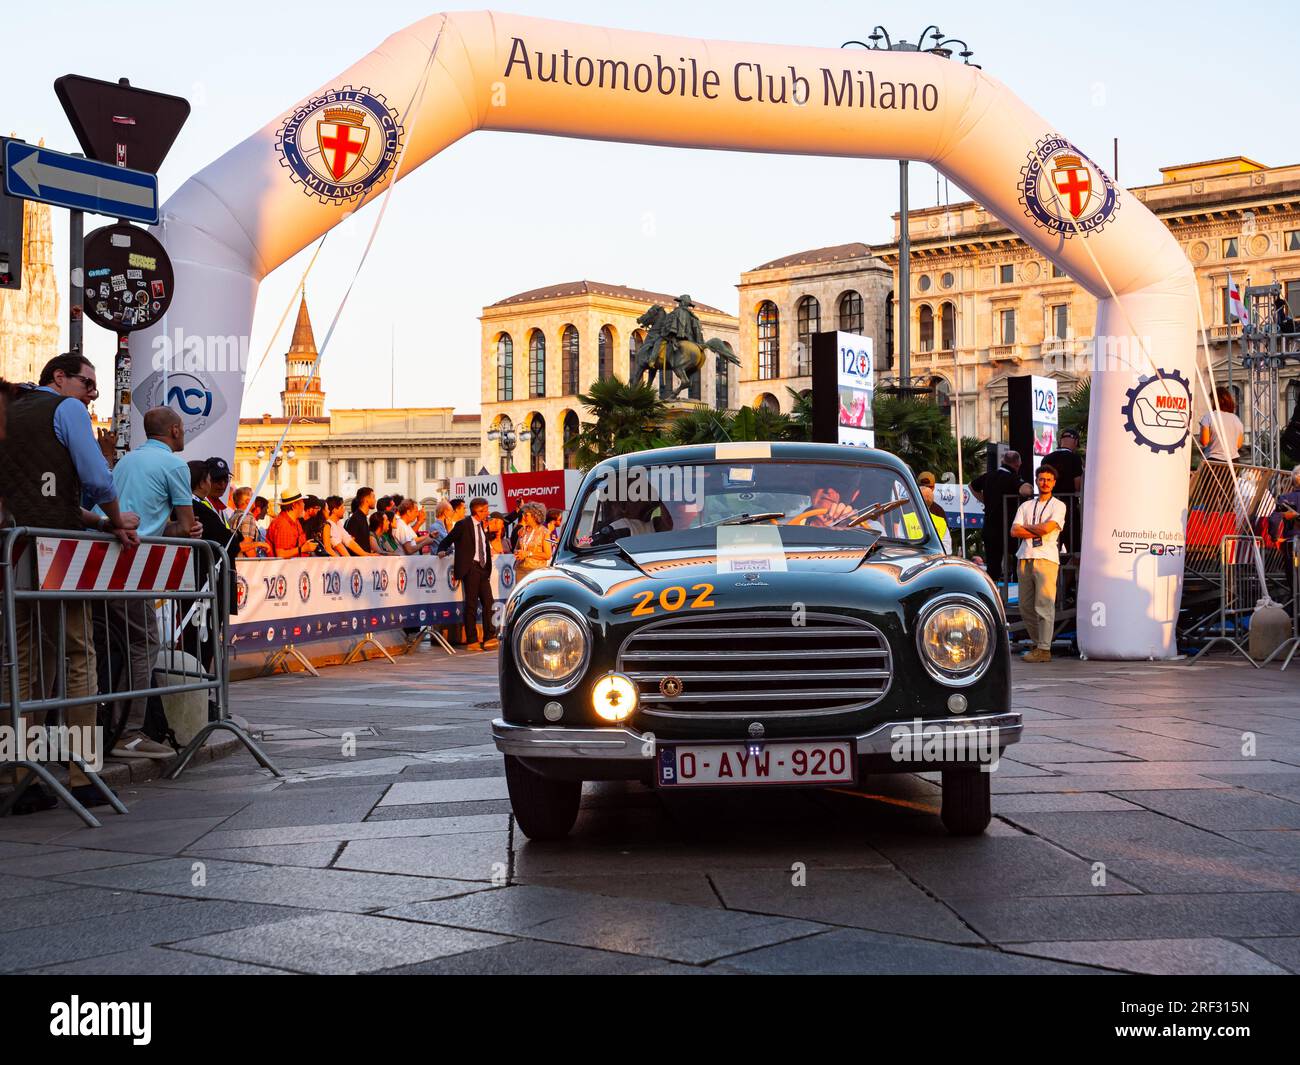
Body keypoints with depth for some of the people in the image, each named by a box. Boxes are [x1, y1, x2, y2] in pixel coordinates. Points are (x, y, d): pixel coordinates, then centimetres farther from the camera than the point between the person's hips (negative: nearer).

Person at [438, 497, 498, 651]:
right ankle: (472, 641, 2)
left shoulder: (482, 525, 15)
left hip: (483, 568, 7)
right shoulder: (463, 525, -6)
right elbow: (447, 541, 1)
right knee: (471, 604, -2)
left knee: (488, 602, 1)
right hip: (470, 568, -7)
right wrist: (442, 551, -12)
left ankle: (489, 637, 4)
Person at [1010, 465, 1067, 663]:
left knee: (1044, 606, -10)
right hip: (1025, 558, 5)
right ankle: (1037, 644, 17)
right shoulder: (1026, 506, 19)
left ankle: (1044, 649, -11)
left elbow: (1047, 528, -11)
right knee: (1026, 606, 6)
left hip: (1046, 559, -5)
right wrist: (1039, 532, -3)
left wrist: (1026, 527, 3)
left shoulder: (1058, 506, 6)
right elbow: (1014, 531, 6)